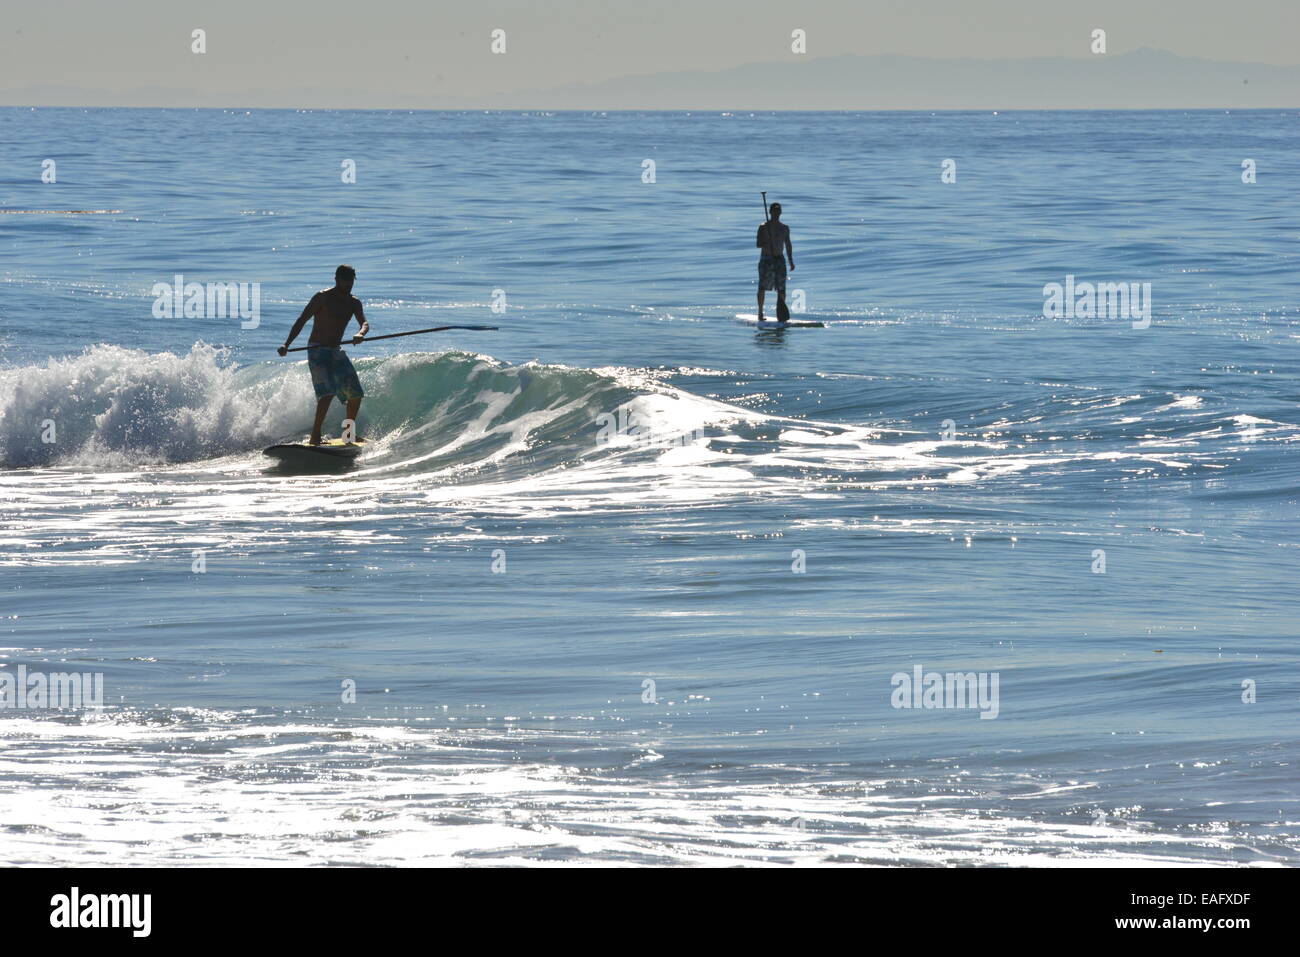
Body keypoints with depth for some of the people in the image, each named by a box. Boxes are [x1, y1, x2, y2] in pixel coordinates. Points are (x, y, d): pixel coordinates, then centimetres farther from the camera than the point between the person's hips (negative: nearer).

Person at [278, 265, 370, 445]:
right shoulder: (323, 298, -10)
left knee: (355, 393, 7)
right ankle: (315, 436, -27)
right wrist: (287, 345, -24)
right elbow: (302, 320, -13)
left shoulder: (353, 303, 9)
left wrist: (361, 334, -32)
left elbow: (364, 323, -5)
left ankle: (350, 433, 24)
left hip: (336, 352, 7)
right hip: (317, 351, -7)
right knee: (328, 391, -23)